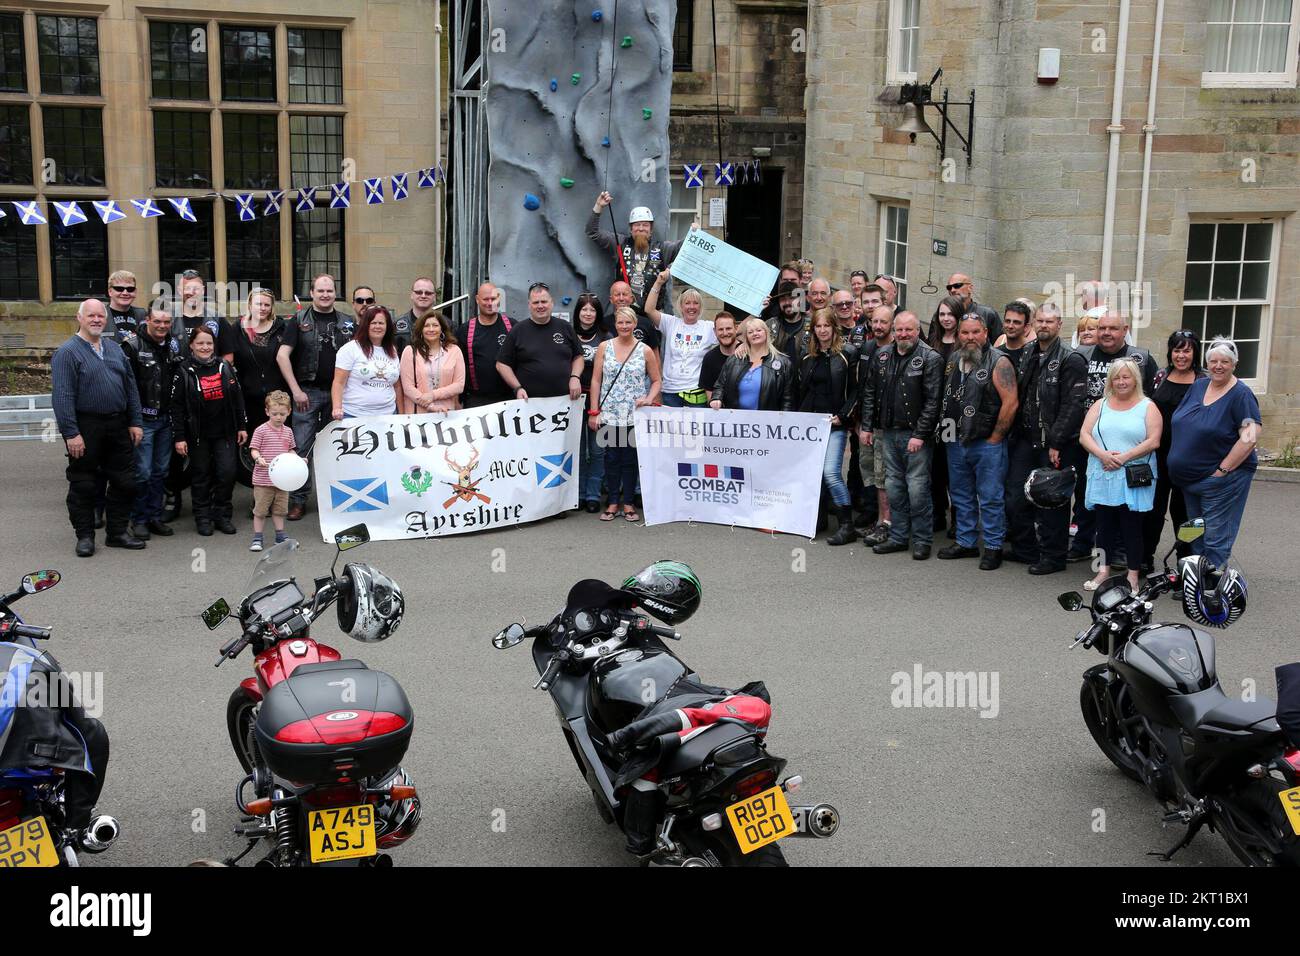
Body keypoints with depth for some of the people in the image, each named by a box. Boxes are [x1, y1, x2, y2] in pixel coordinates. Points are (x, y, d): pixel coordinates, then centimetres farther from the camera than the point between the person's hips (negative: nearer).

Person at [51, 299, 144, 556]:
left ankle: (118, 532, 20)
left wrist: (136, 422, 7)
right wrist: (71, 433, -19)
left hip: (118, 426, 6)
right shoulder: (67, 352, -7)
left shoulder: (115, 348, 12)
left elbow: (131, 387, 14)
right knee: (82, 485, 4)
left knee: (125, 482, 8)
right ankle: (85, 535, 14)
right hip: (85, 428, -6)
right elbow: (62, 396, -13)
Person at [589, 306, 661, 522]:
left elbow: (656, 381, 9)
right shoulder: (604, 347, 4)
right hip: (609, 414, 1)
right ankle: (613, 502, 13)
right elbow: (596, 380, 4)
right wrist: (593, 411, 0)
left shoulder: (645, 351, 3)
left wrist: (649, 399, -10)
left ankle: (628, 503, 13)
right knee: (612, 458, 4)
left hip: (634, 415, -1)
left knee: (630, 459, 4)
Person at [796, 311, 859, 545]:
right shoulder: (806, 357, 13)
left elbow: (855, 389, -2)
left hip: (835, 424, -5)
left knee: (831, 473, -16)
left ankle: (847, 525, -9)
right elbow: (798, 390, 19)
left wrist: (842, 415, -10)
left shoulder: (847, 354, -1)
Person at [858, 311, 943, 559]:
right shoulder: (882, 356, 9)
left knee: (917, 487, -5)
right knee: (894, 486, 11)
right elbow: (870, 393, 15)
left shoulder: (930, 359, -8)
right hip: (888, 433, 6)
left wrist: (920, 434, -17)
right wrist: (866, 426, 9)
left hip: (916, 435, -6)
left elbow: (932, 400, -13)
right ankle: (898, 537, 22)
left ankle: (922, 541, 6)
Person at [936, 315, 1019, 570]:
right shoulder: (953, 361, 10)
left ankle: (993, 547, 8)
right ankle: (965, 542, 27)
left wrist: (995, 438, -14)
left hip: (986, 444, -7)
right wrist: (946, 431, 9)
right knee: (961, 496, 16)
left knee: (990, 498, -1)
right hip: (956, 442, 7)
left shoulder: (998, 362, -10)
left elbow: (1011, 402, -16)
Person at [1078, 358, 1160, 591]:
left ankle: (1132, 575, 7)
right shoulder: (1100, 405, 13)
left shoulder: (1147, 407, 4)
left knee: (1131, 526, 0)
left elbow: (1153, 441, -6)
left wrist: (1124, 457, -15)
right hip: (1102, 476, 3)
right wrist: (1102, 454, -13)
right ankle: (1104, 571, 16)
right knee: (1105, 525, 7)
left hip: (1133, 478, -3)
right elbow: (1084, 436, 4)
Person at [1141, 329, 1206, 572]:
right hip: (1159, 452, 3)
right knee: (1154, 505, 5)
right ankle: (1145, 558, 12)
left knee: (1182, 507, 7)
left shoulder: (1203, 380, -3)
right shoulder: (1161, 376, 6)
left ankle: (1186, 557, 21)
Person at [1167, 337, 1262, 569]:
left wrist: (1223, 469, -19)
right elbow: (1179, 422, 16)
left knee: (1215, 539, -4)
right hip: (1189, 478, 7)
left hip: (1222, 480, -7)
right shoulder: (1198, 386, 8)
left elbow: (1250, 438, -19)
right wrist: (1179, 464, 10)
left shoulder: (1241, 395, -12)